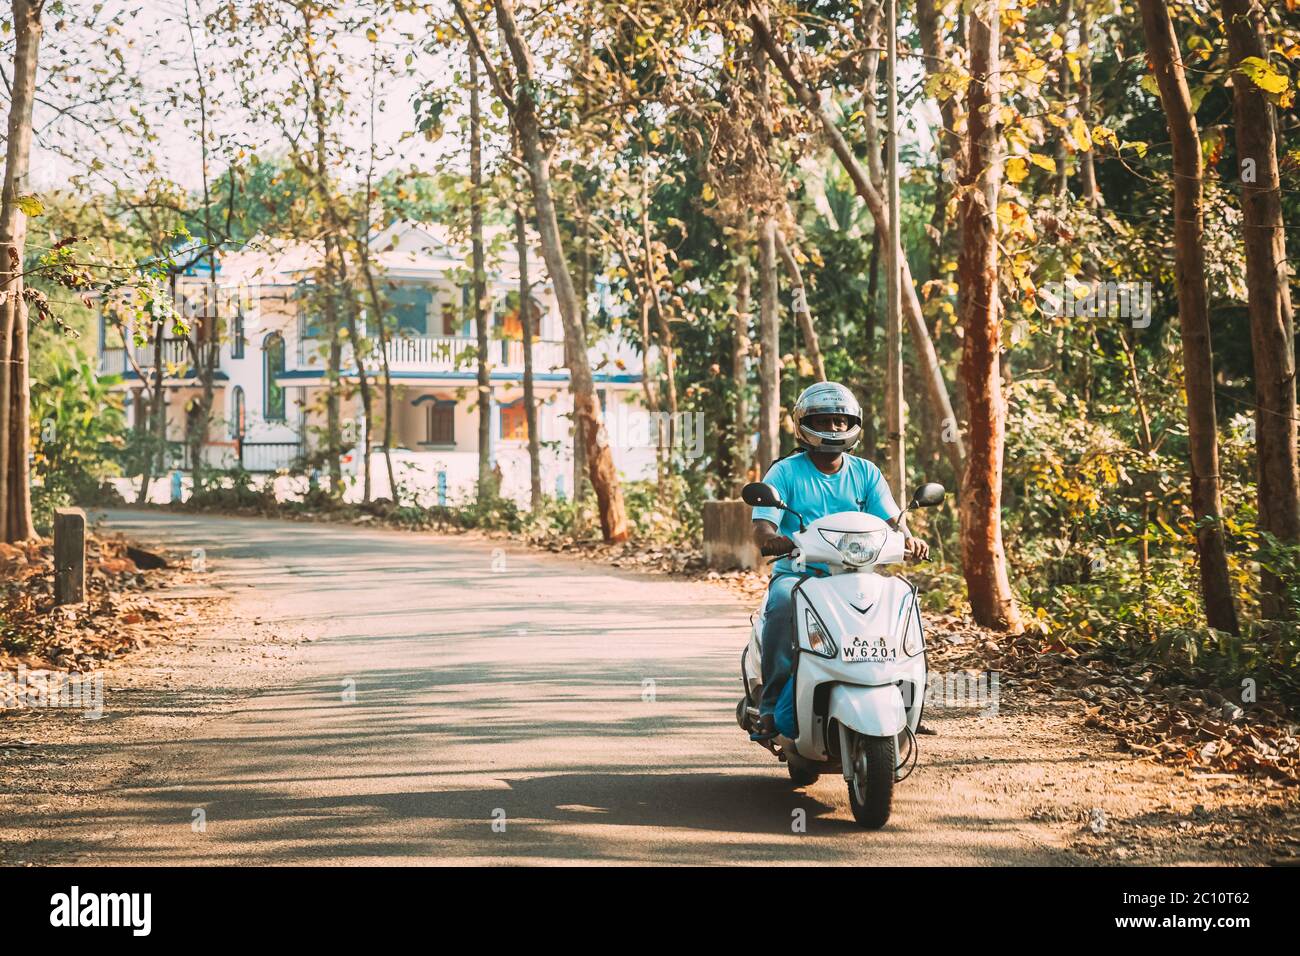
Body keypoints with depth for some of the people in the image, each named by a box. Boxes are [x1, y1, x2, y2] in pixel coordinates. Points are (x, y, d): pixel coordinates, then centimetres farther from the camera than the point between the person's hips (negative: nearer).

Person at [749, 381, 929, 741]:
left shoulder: (866, 473, 13)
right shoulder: (785, 472, 2)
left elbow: (890, 519, 1)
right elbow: (761, 527, -9)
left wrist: (907, 539, -23)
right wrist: (774, 540, -34)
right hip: (797, 574, -3)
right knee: (783, 603, -37)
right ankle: (771, 705, -30)